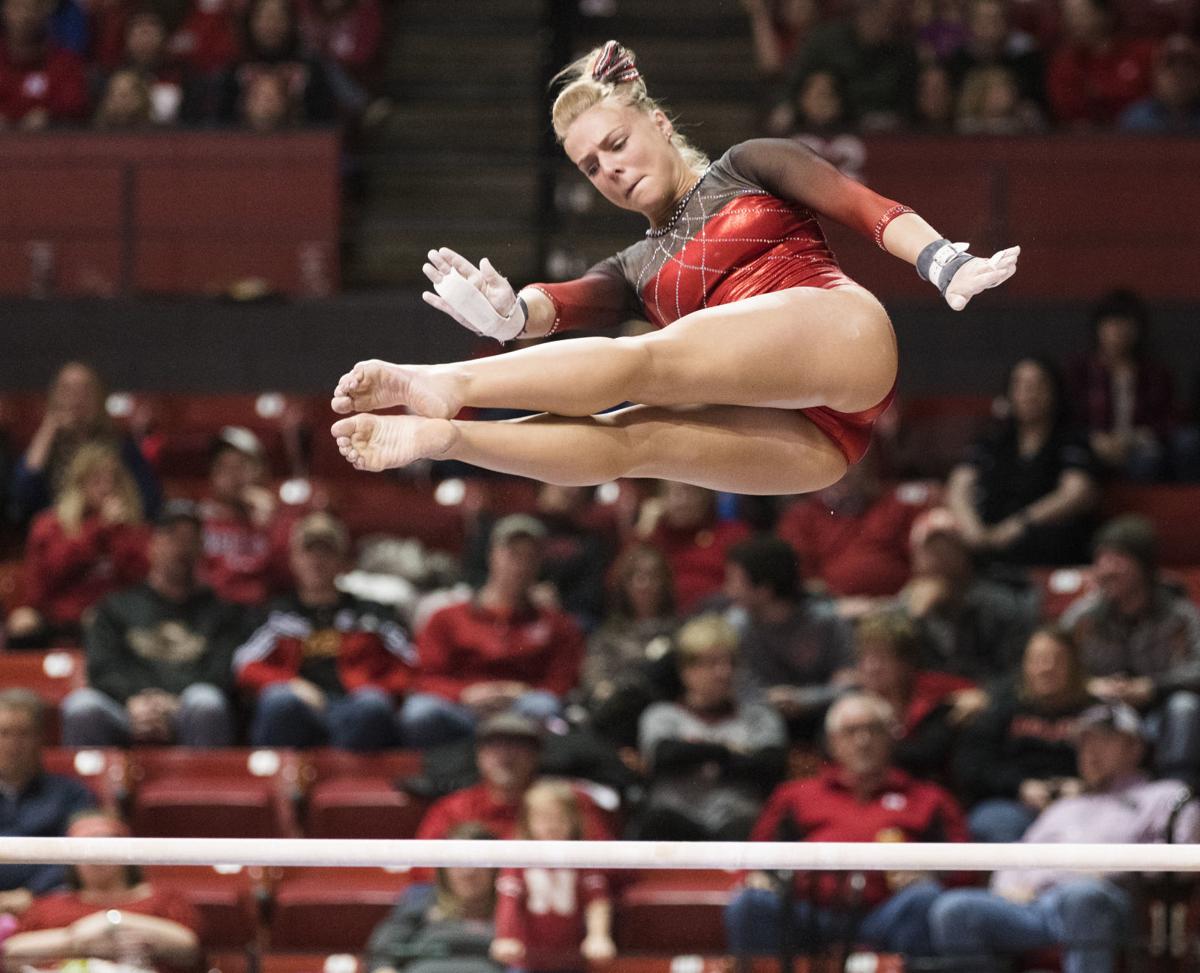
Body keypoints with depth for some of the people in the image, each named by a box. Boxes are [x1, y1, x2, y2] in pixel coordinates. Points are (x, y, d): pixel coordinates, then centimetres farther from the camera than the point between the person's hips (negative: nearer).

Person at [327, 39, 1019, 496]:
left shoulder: (747, 168, 19)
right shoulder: (636, 270, 29)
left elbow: (865, 207, 5)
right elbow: (570, 303, 6)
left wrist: (951, 269, -13)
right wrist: (511, 313, -19)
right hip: (803, 434, 5)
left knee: (650, 362, -24)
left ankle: (443, 385, -36)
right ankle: (439, 436, -37)